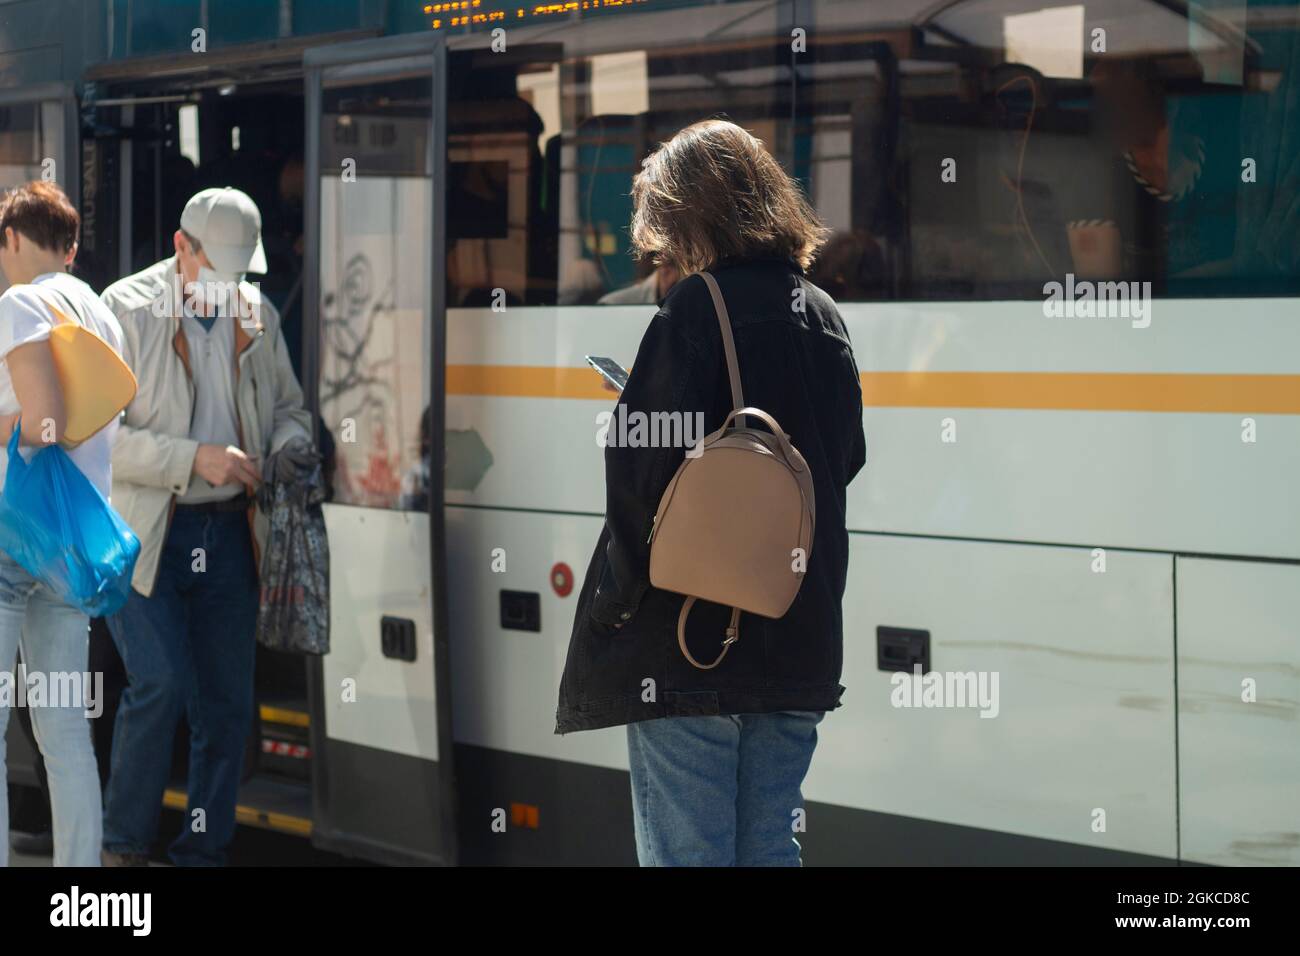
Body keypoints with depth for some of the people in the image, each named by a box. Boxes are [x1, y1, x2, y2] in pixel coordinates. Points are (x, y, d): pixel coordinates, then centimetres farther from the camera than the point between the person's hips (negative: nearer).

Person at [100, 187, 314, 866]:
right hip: (144, 533, -5)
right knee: (160, 684, -16)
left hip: (230, 534, 5)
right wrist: (194, 459, -19)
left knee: (227, 701, 5)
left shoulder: (257, 313, 10)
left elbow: (287, 405, 24)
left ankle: (204, 852, 17)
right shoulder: (125, 309, -6)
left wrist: (289, 447, 1)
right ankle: (123, 847, 2)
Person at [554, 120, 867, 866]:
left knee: (687, 852, -1)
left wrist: (620, 596, -6)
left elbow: (649, 468, -16)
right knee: (770, 848, 12)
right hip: (799, 646, 7)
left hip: (688, 643, -7)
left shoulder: (698, 308, -11)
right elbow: (845, 461, 19)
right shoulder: (822, 315, 9)